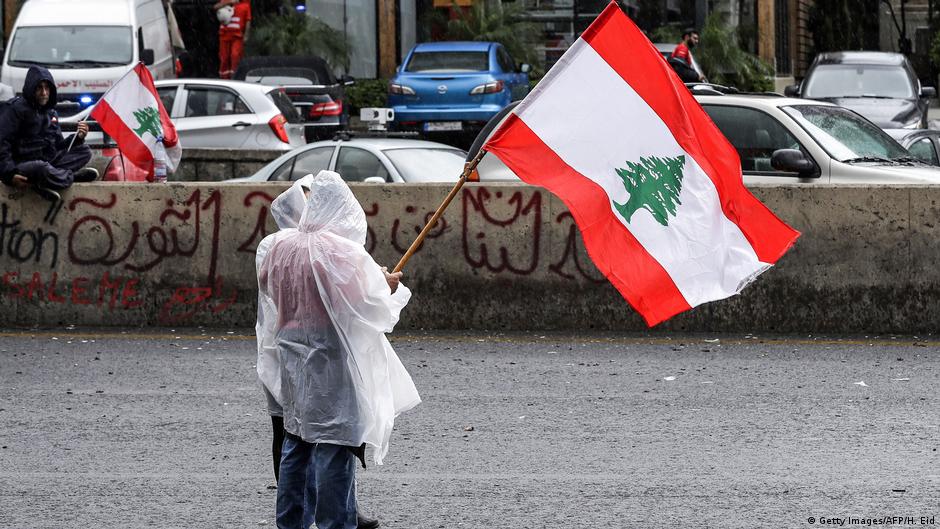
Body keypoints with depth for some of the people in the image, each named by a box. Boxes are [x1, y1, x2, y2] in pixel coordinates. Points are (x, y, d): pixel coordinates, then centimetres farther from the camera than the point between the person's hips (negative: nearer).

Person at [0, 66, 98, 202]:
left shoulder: (51, 113, 16)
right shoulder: (16, 108, -10)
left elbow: (58, 145, 17)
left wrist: (78, 137, -3)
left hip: (46, 161, 8)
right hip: (21, 164, -8)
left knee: (84, 151, 0)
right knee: (43, 169, -41)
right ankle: (74, 175, -11)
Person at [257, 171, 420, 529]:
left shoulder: (279, 246, 2)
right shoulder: (343, 251, -17)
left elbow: (267, 289, 16)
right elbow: (370, 307, -14)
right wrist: (387, 285, 5)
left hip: (292, 360, 7)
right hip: (331, 361, -7)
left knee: (296, 444, 15)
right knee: (334, 446, -4)